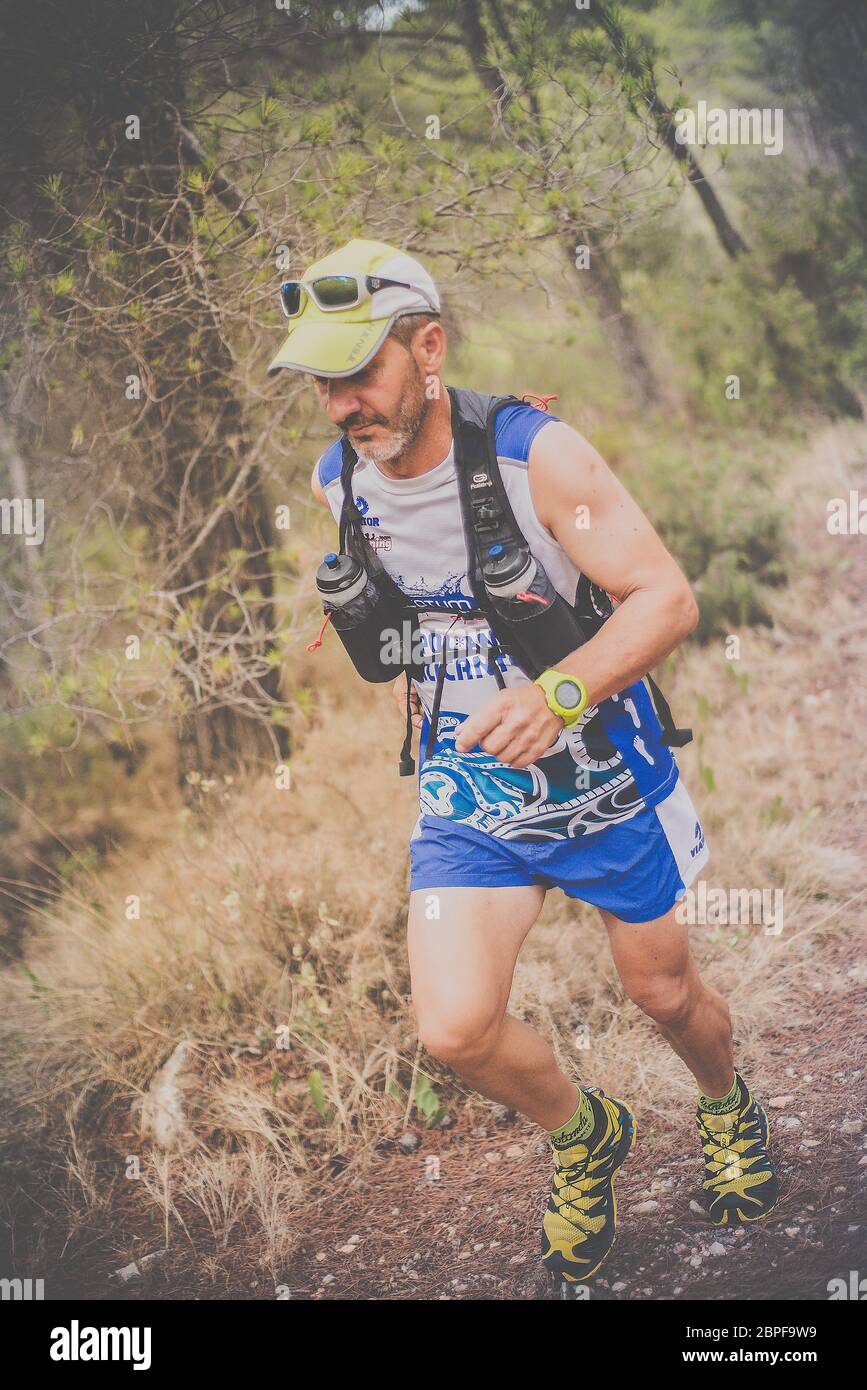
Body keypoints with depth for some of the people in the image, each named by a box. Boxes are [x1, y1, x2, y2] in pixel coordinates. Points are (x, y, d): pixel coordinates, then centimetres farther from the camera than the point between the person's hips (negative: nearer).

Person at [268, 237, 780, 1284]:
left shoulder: (535, 452, -22)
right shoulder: (337, 481, -6)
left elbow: (668, 598, -26)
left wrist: (559, 692, -41)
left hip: (603, 777, -3)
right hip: (468, 795, 3)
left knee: (663, 991, 15)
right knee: (454, 1029, -13)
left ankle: (728, 1106, 51)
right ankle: (582, 1135, 20)